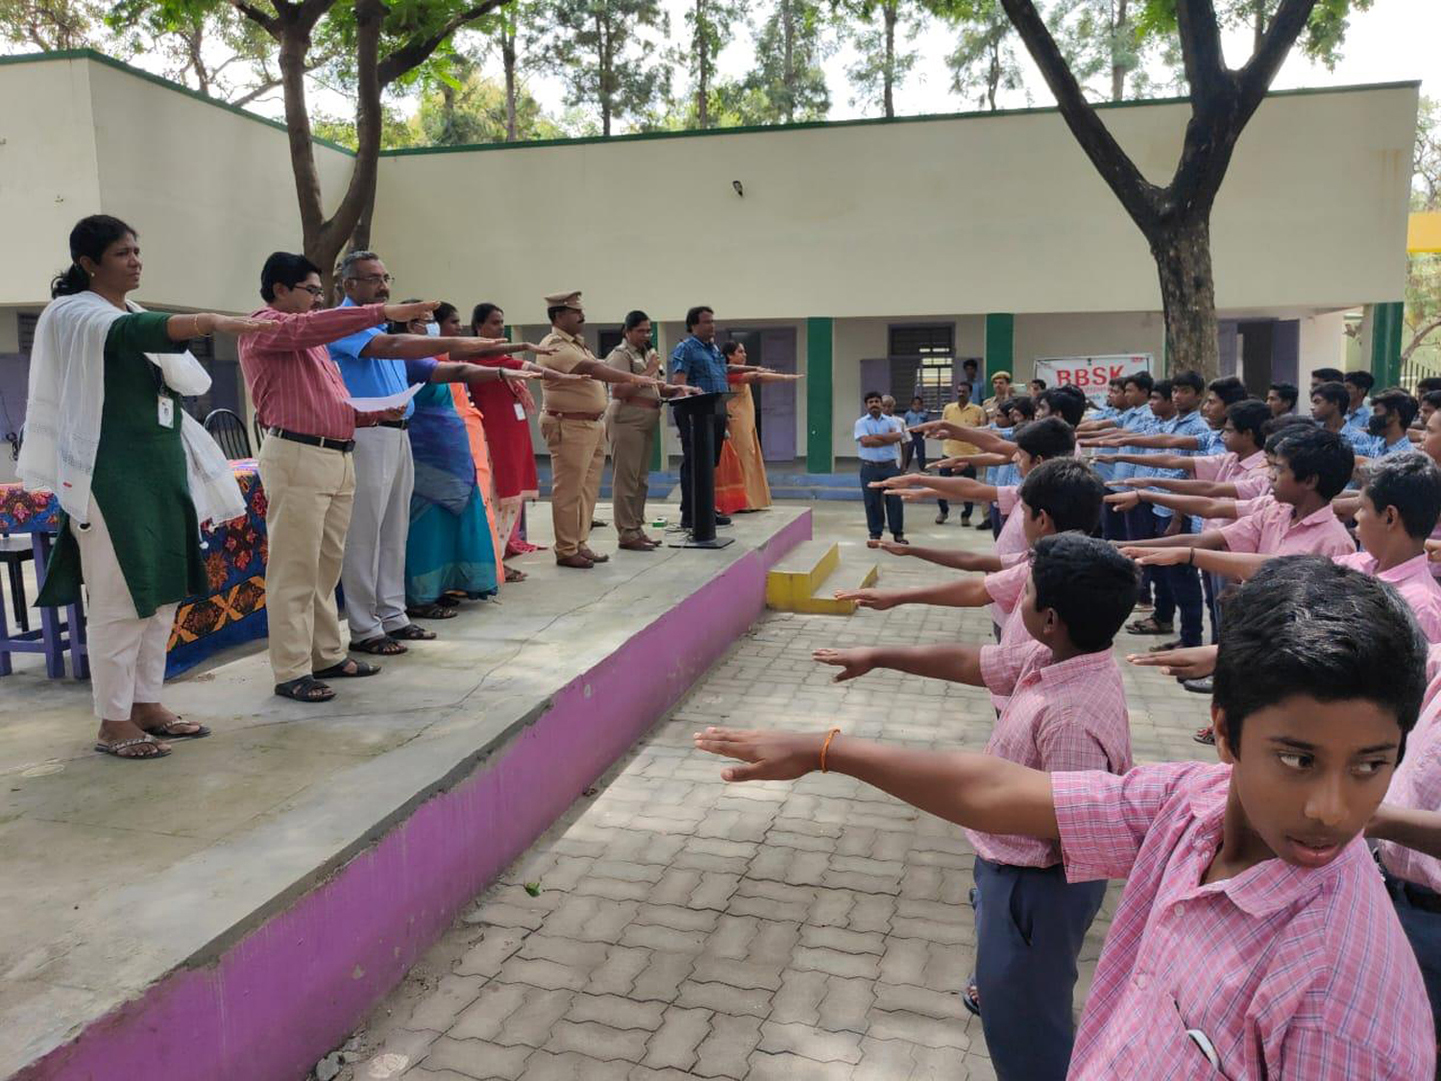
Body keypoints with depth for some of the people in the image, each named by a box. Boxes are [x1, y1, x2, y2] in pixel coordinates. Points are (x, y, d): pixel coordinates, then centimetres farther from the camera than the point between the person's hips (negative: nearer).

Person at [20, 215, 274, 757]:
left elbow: (182, 381, 25)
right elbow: (130, 334, -29)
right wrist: (210, 321, -43)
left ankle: (147, 705, 18)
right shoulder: (73, 315, -6)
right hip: (112, 474, -8)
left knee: (163, 591, 9)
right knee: (120, 597, -6)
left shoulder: (138, 314, 18)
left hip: (163, 468, 8)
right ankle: (113, 723, 3)